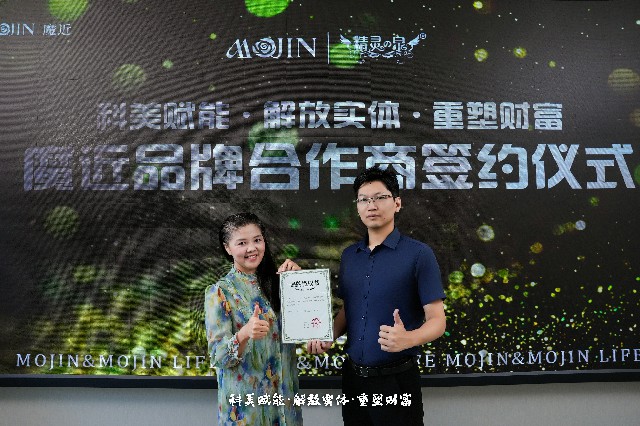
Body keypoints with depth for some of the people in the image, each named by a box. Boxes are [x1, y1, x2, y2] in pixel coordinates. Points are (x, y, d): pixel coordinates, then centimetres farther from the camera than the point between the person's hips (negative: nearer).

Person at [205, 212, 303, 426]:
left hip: (284, 391, 4)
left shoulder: (277, 281, 1)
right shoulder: (219, 292, -11)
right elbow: (218, 357, -16)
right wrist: (244, 334, -35)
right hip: (245, 398, -4)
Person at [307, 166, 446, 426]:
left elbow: (437, 321, -12)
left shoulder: (418, 254, -11)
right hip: (352, 376, 5)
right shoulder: (349, 256, 6)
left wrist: (409, 339, -31)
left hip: (396, 379, -5)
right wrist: (329, 337, -3)